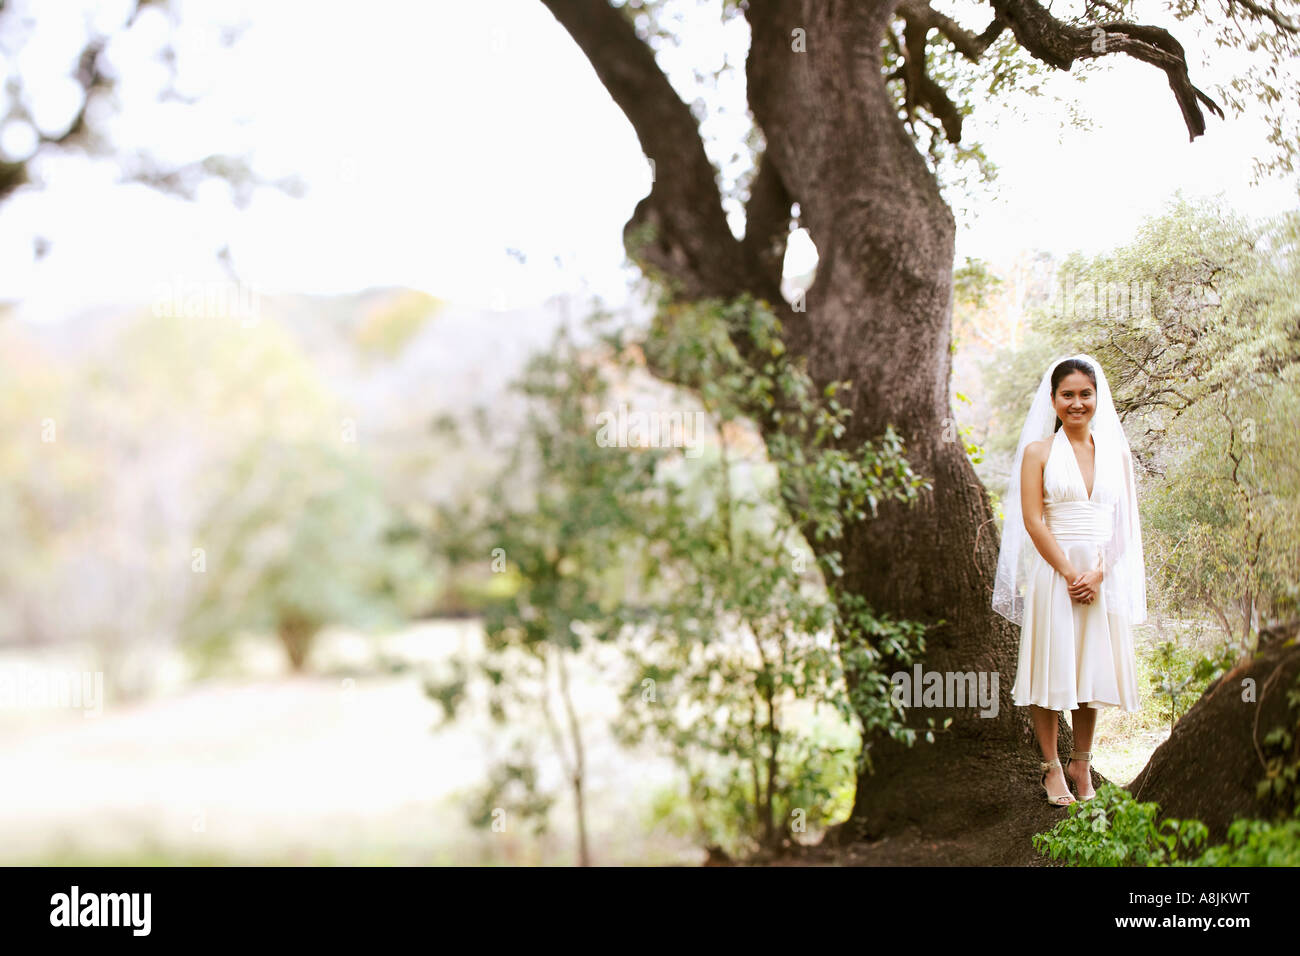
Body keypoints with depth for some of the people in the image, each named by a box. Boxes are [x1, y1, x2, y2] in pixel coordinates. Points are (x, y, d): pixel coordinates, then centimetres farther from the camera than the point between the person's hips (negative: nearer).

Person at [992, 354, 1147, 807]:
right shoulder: (1038, 452, 0)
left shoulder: (1116, 452, 9)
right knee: (1050, 668, 0)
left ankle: (1081, 763, 22)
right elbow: (1032, 520, -6)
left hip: (1104, 577, 3)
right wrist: (1070, 573, -13)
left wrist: (1098, 573, -9)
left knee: (1092, 668, 9)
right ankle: (1052, 766, 11)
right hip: (1053, 571, -3)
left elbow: (1125, 521, 5)